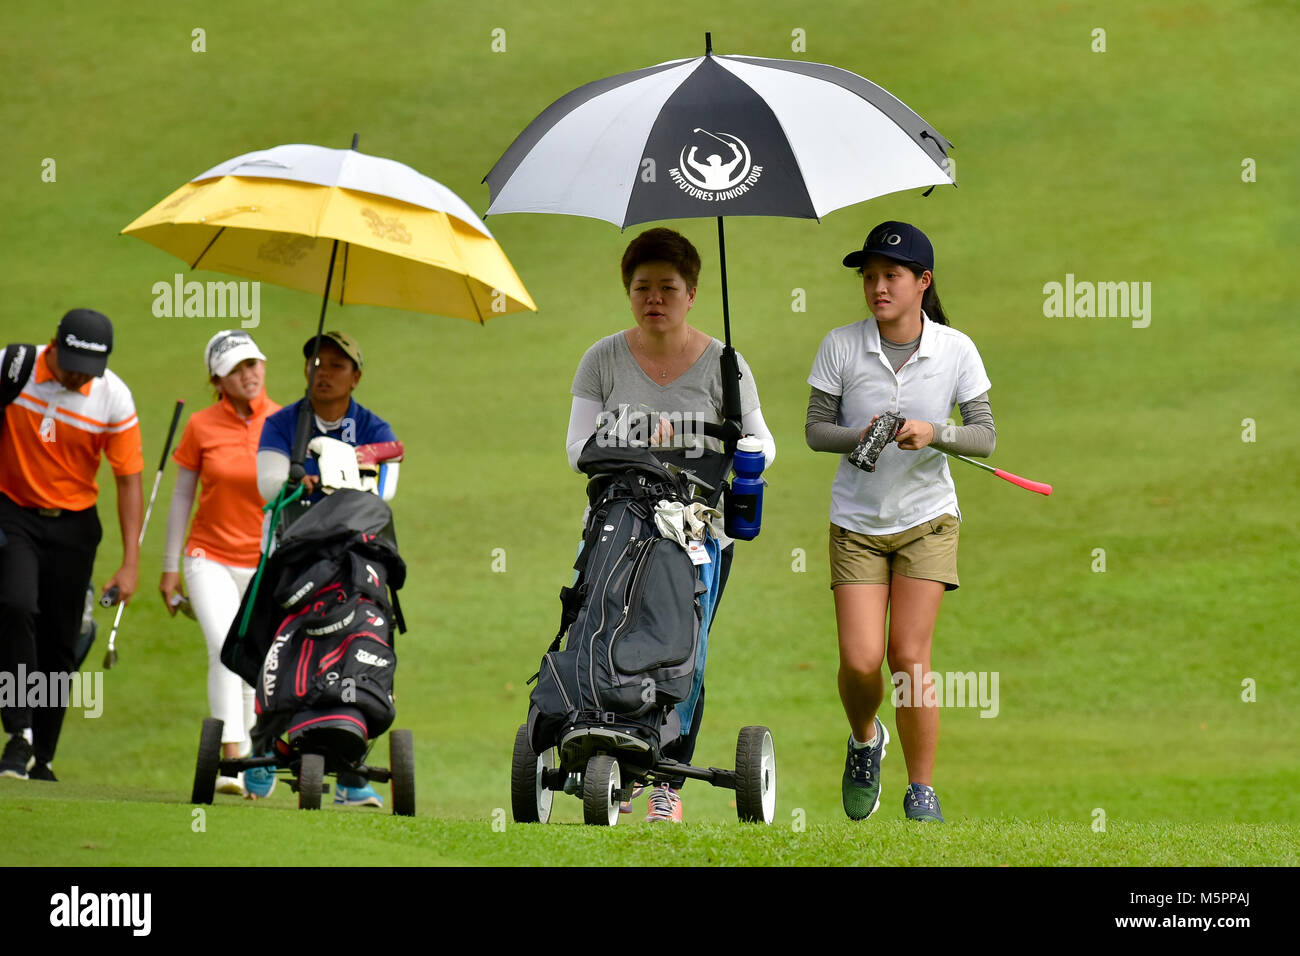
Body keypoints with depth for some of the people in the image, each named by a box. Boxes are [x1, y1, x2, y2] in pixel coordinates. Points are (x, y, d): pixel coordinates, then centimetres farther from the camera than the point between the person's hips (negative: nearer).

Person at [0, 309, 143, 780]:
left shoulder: (114, 398, -11)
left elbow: (129, 481, -4)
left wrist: (130, 563, -7)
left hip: (73, 527, 1)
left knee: (60, 644, 2)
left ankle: (41, 759, 13)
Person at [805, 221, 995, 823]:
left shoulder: (954, 350, -6)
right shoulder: (841, 346, -5)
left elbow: (984, 436, -4)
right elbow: (816, 429, -1)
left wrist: (933, 433, -23)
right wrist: (859, 437, -21)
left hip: (927, 517, -1)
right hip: (857, 520, 1)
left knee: (909, 654, -9)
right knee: (860, 660, -9)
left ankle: (921, 792, 4)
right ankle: (865, 740, 25)